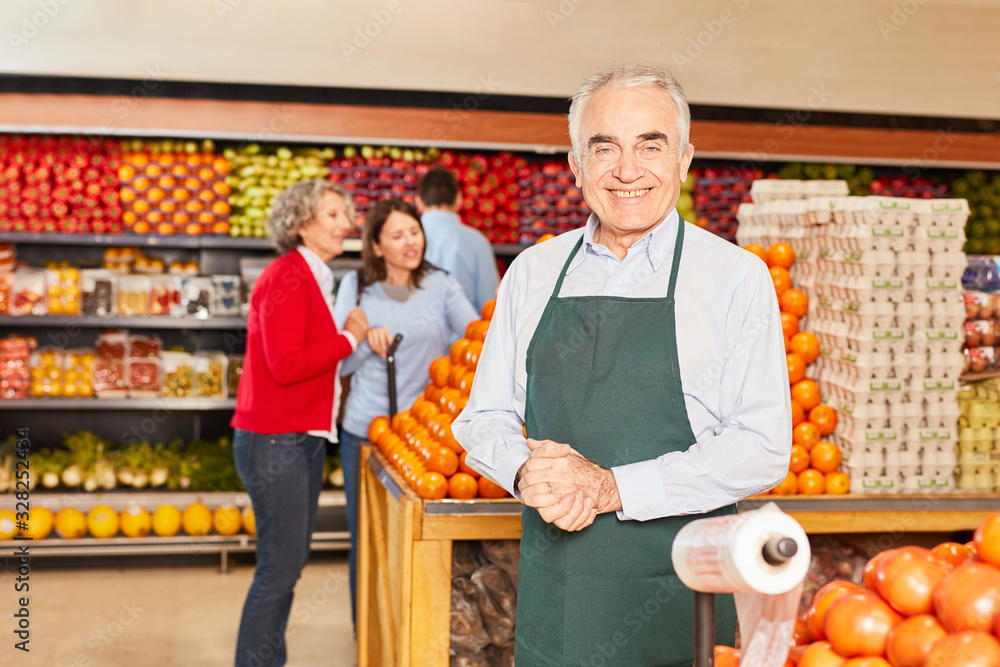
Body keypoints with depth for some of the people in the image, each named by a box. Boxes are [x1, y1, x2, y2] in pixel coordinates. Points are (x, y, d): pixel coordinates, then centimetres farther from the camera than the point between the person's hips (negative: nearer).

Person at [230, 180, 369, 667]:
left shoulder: (313, 278, 16)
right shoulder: (287, 278, -15)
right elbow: (286, 364, -23)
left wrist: (350, 336, 2)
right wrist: (348, 339, -13)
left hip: (304, 438, 10)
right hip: (275, 441, -10)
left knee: (290, 559, 16)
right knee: (280, 564, -5)